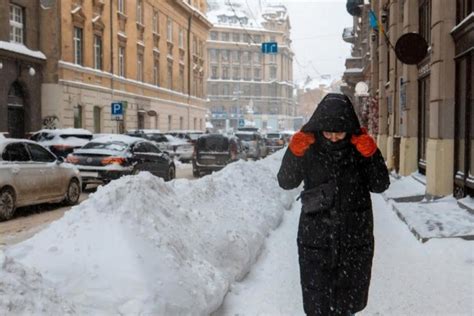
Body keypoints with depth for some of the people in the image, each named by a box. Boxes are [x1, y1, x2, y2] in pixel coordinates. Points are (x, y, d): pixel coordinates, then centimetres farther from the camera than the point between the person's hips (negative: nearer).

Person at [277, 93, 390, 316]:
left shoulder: (360, 148, -3)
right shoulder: (309, 149, -5)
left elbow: (380, 186, -3)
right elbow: (286, 183, -4)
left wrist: (372, 155, -18)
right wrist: (293, 154, -20)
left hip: (354, 237, 1)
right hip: (316, 236, -1)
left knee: (349, 296, 14)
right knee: (317, 295, 4)